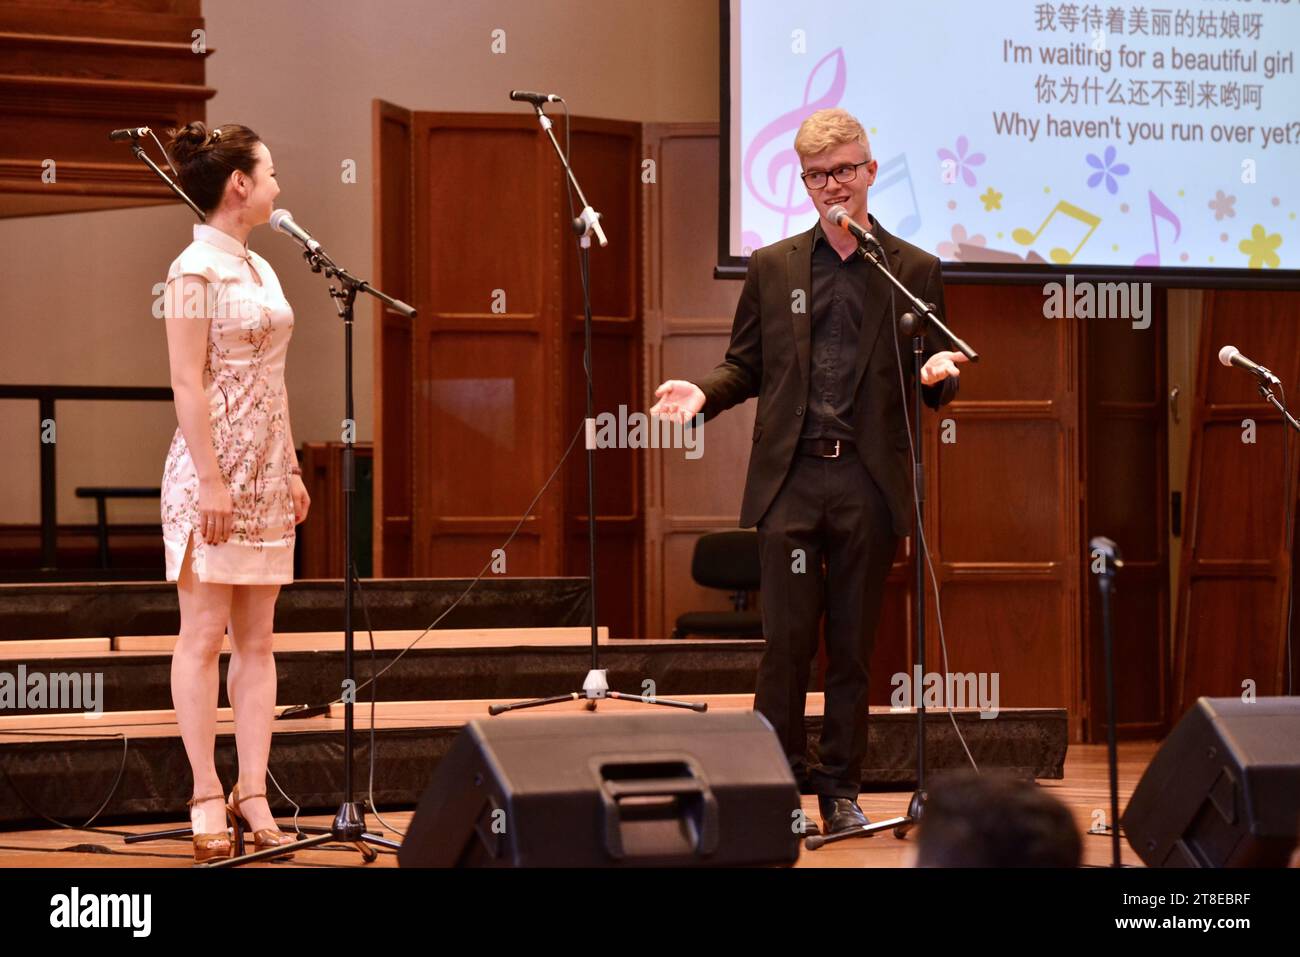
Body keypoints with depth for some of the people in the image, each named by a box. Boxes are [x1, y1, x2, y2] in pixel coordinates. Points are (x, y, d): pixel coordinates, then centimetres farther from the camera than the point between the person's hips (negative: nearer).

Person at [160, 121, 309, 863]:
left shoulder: (260, 269, 14)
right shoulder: (196, 269, -10)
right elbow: (188, 383, -14)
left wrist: (292, 469, 16)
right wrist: (211, 481, -19)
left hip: (266, 473, 8)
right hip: (214, 471, -8)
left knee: (258, 640, 7)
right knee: (205, 635, -2)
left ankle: (253, 794, 9)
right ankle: (208, 796, 2)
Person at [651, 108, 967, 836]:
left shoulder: (915, 271, 7)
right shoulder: (772, 268, 10)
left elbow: (935, 381, 8)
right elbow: (747, 366, 12)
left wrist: (940, 375, -15)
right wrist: (703, 393, -7)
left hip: (868, 482, 0)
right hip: (790, 478, 0)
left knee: (854, 648, 6)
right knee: (787, 640, -1)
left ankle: (842, 790, 15)